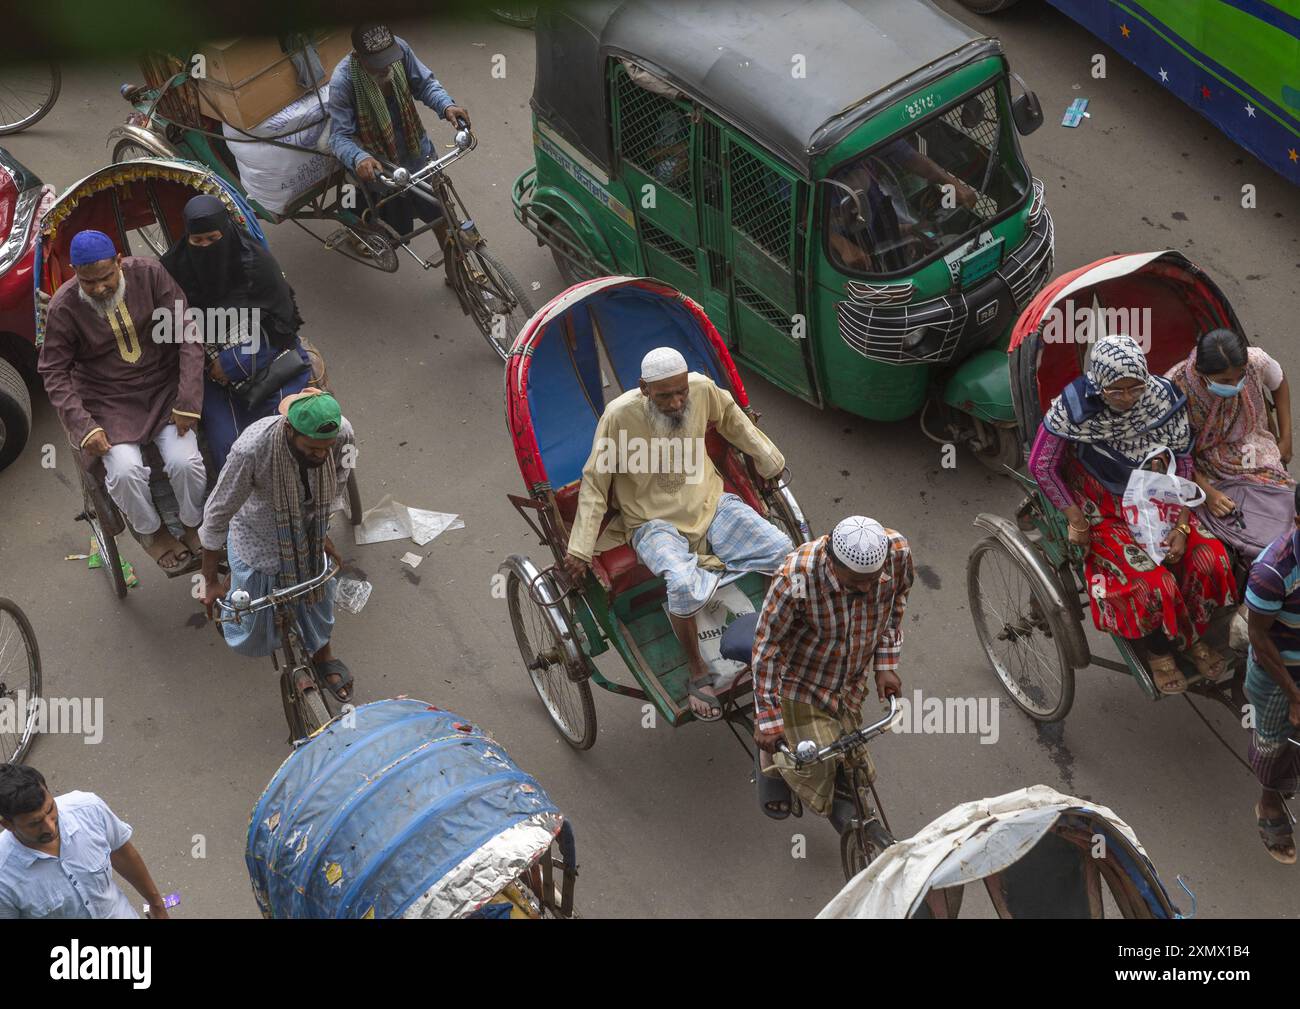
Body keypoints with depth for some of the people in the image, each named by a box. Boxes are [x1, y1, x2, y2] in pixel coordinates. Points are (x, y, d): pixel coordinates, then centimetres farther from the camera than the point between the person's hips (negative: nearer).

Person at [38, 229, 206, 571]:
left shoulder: (149, 274, -13)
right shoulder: (63, 308, -14)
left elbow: (187, 333, -11)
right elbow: (54, 373, -6)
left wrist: (188, 402, -16)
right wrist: (83, 426, -18)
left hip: (164, 387, 1)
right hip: (108, 400, -1)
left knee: (185, 462, -20)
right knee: (125, 471, -24)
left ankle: (194, 525, 12)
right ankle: (150, 531, 9)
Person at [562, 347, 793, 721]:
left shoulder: (701, 387, -11)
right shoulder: (620, 415, -20)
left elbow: (731, 417, 14)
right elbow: (594, 484, -11)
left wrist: (770, 462, 19)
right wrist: (579, 549, -13)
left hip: (710, 504, 4)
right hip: (655, 522, -4)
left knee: (785, 552, -17)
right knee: (683, 587, -34)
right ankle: (698, 673, -10)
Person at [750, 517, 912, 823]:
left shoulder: (898, 551, -24)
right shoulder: (796, 579, -37)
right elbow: (766, 645, -23)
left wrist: (886, 664, -2)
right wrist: (768, 719, -20)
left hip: (850, 687, 4)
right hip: (801, 689, -4)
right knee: (817, 775, -8)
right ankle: (772, 759, 24)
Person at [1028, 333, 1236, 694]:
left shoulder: (1163, 398, -15)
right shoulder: (1074, 407, -23)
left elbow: (1183, 465, -3)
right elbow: (1041, 466, -12)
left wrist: (1181, 526, -10)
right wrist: (1076, 521, -13)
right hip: (1102, 512, -4)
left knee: (1209, 558, -15)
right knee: (1151, 581, -24)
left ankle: (1193, 636, 11)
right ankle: (1158, 651, 6)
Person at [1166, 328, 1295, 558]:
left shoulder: (1257, 362, -16)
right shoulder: (1176, 386, -24)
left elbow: (1279, 383, 11)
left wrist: (1285, 439, 11)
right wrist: (1206, 492, -19)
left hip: (1257, 458, 3)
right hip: (1206, 474, -3)